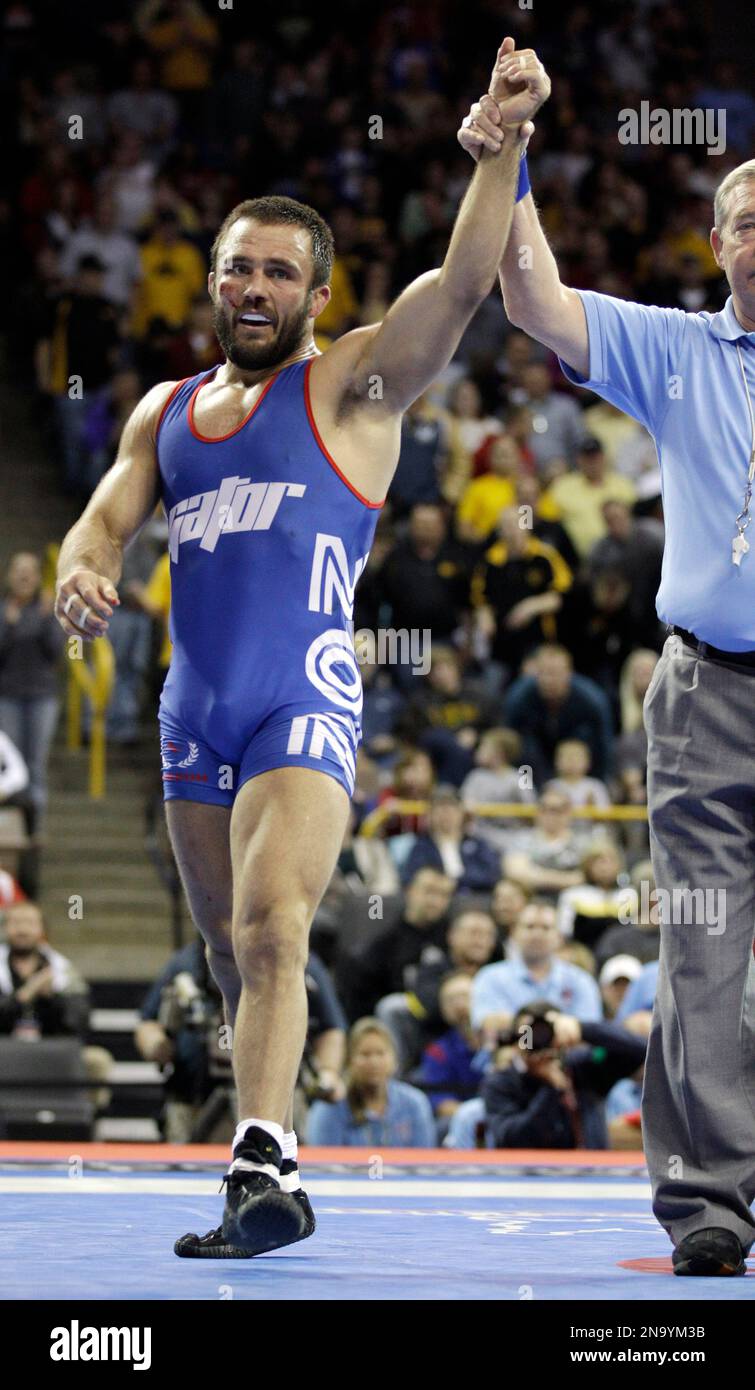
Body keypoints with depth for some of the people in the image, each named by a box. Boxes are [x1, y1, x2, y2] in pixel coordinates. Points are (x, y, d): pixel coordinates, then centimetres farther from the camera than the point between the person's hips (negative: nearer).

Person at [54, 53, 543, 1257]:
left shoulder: (350, 386, 1)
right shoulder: (167, 412, 18)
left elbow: (461, 282, -12)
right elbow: (107, 518, 12)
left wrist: (504, 145, -24)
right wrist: (82, 572, -13)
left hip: (306, 705, -6)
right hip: (195, 706, 6)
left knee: (272, 932, -22)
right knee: (230, 951, 12)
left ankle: (264, 1158, -30)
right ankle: (264, 1157, 23)